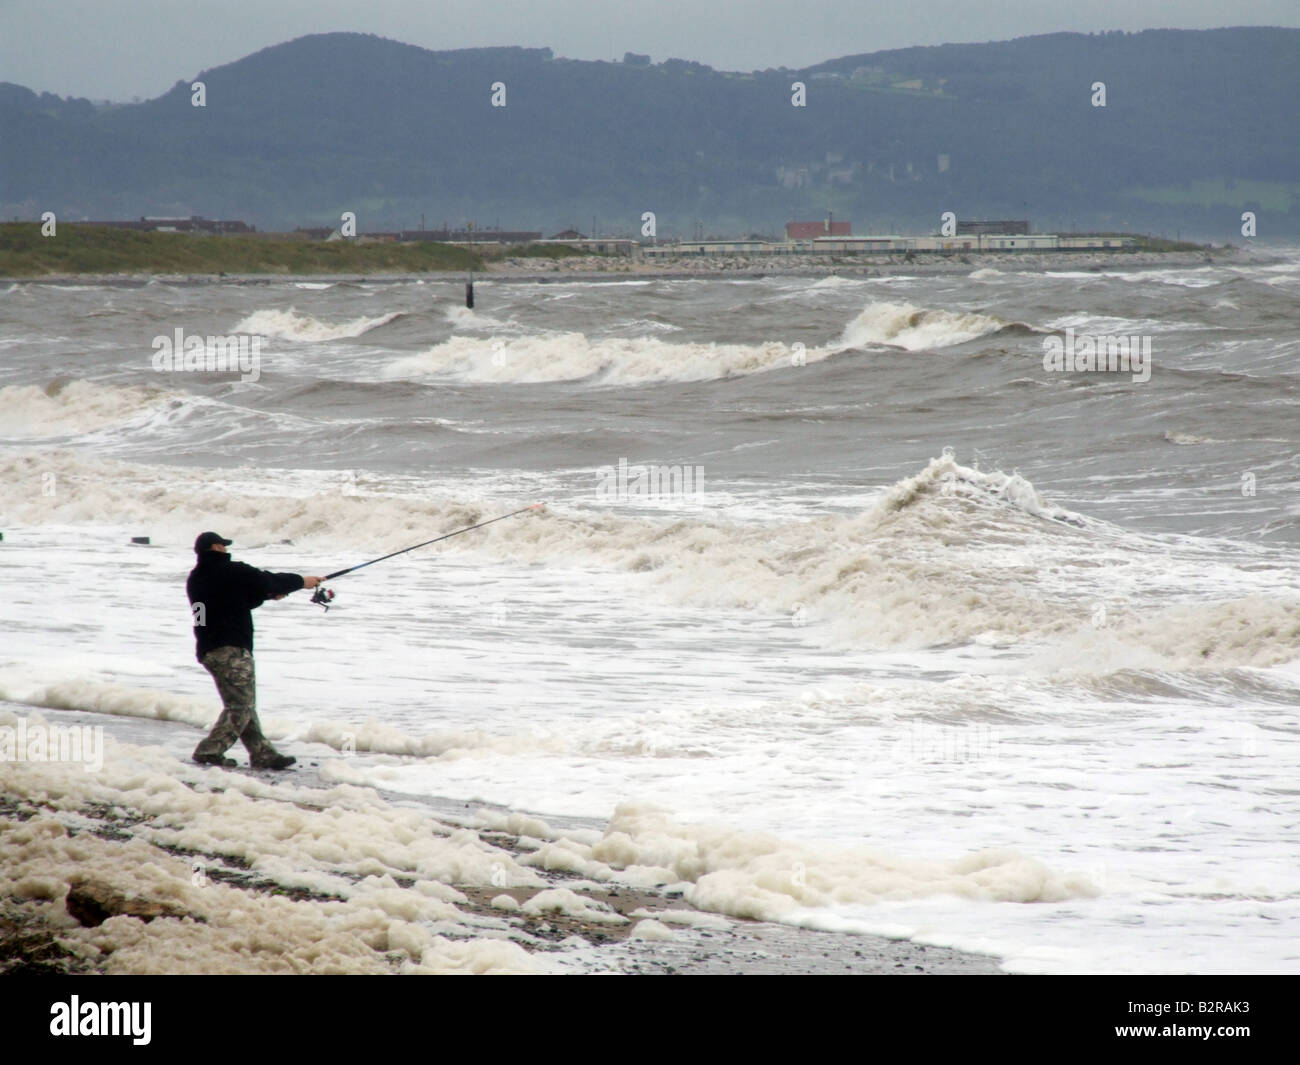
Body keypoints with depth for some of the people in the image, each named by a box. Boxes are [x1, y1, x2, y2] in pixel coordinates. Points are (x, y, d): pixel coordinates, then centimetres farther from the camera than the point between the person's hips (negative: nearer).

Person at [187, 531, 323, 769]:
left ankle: (263, 754, 15)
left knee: (243, 705, 13)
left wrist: (269, 594, 22)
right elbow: (267, 581, -2)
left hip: (207, 649, 9)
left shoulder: (196, 579, 14)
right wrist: (301, 581, 13)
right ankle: (210, 751, -15)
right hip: (231, 649, -9)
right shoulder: (231, 572, -11)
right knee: (241, 705, -7)